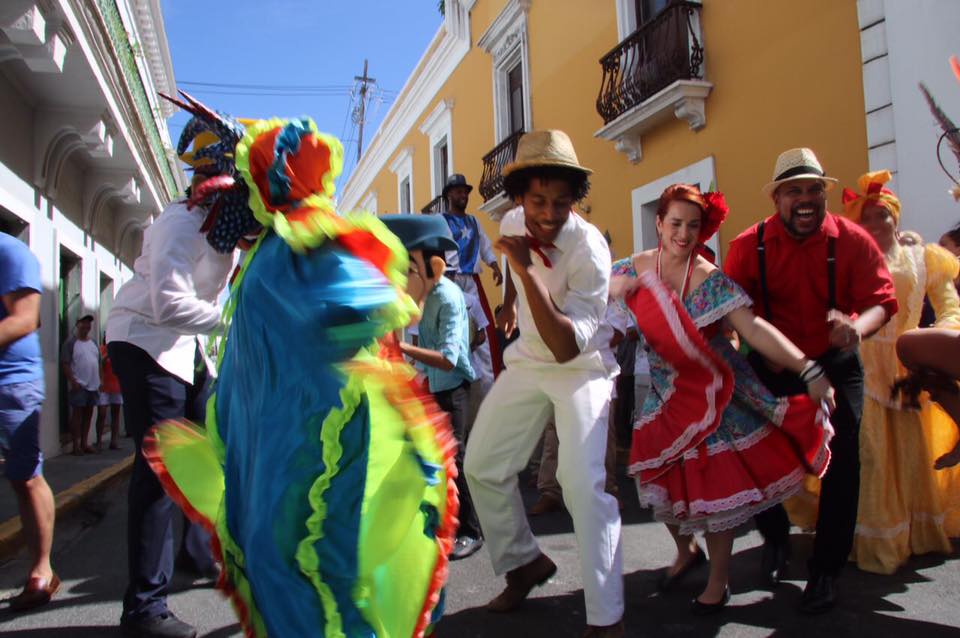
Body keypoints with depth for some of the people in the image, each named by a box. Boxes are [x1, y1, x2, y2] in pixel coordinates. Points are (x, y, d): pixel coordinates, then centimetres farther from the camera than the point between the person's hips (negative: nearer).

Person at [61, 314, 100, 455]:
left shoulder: (93, 343, 16)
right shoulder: (71, 343, -5)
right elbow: (65, 364, -11)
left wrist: (100, 381, 11)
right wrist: (73, 381, -17)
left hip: (93, 385, 7)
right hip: (79, 386, -7)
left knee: (88, 415, 10)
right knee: (77, 414, -2)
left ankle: (85, 444, 17)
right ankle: (76, 446, 1)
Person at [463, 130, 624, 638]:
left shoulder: (589, 250, -28)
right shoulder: (513, 223, -7)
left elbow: (566, 347, -35)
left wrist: (527, 270, -38)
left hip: (581, 368, -6)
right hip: (527, 362, 7)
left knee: (582, 484, -22)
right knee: (482, 468, 7)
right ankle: (523, 562, 29)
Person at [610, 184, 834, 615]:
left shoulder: (711, 279, -18)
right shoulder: (635, 267, -6)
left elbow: (753, 328, -28)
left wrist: (808, 369, -40)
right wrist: (615, 286, -19)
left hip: (711, 396, -3)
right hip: (666, 397, 4)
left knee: (714, 485, 1)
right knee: (666, 484, 13)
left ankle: (719, 582, 22)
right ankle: (686, 552, 42)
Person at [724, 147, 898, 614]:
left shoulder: (852, 240, -11)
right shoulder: (750, 245, -9)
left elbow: (881, 299, -15)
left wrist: (857, 327, -37)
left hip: (835, 364, 0)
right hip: (771, 366, 1)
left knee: (840, 462, -2)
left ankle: (826, 570, 17)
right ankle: (775, 536, 32)